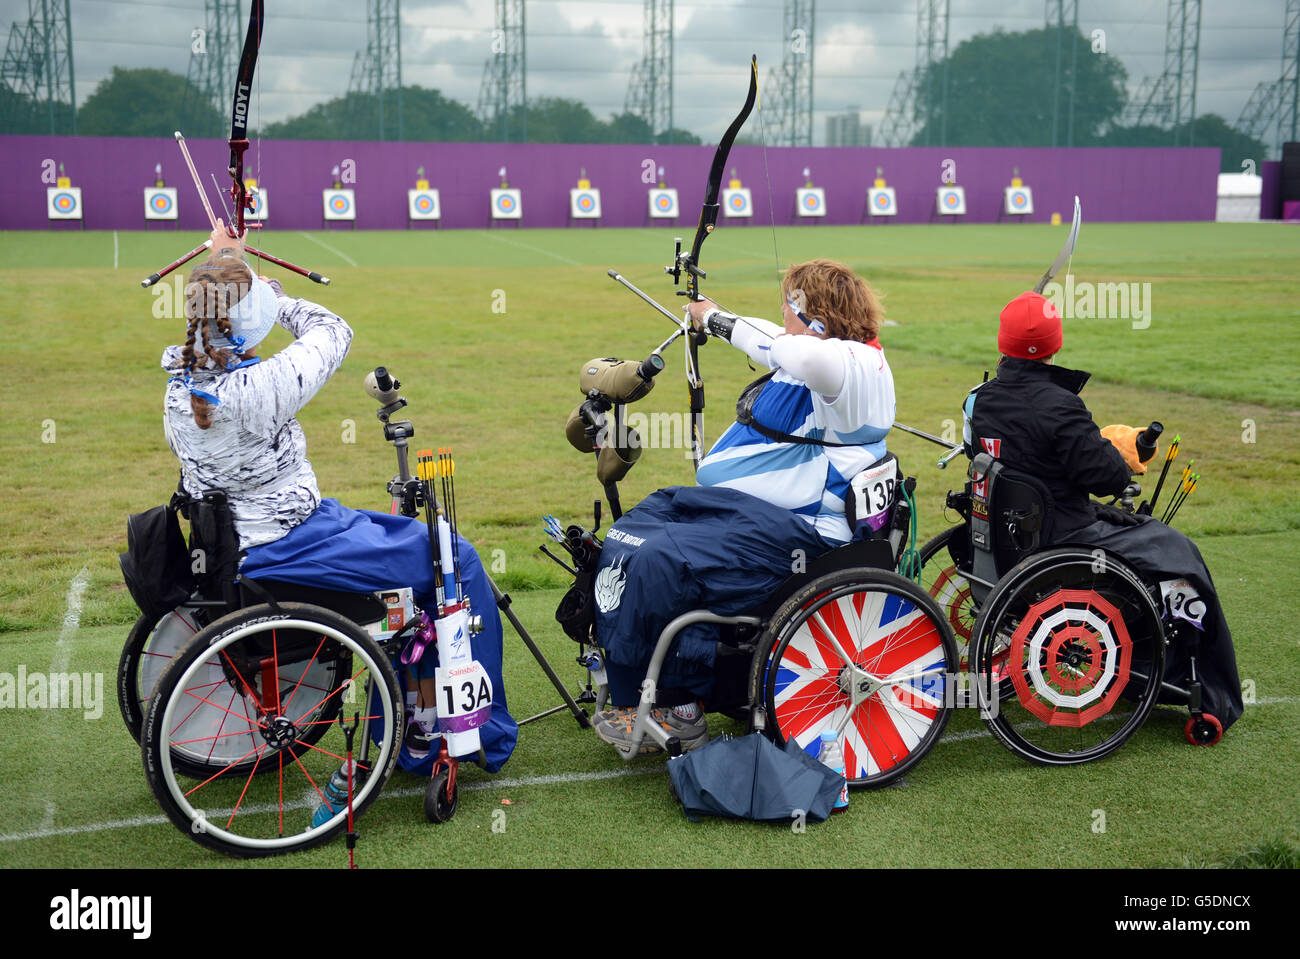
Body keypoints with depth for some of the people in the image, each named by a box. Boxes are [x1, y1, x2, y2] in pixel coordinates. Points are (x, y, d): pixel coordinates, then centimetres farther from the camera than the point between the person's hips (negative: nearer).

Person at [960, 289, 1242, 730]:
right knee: (1177, 552, 10)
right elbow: (1103, 476, -22)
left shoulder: (979, 399, -1)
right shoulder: (1058, 405, -24)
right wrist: (1120, 453, 3)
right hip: (1061, 539, -9)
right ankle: (1208, 697, 20)